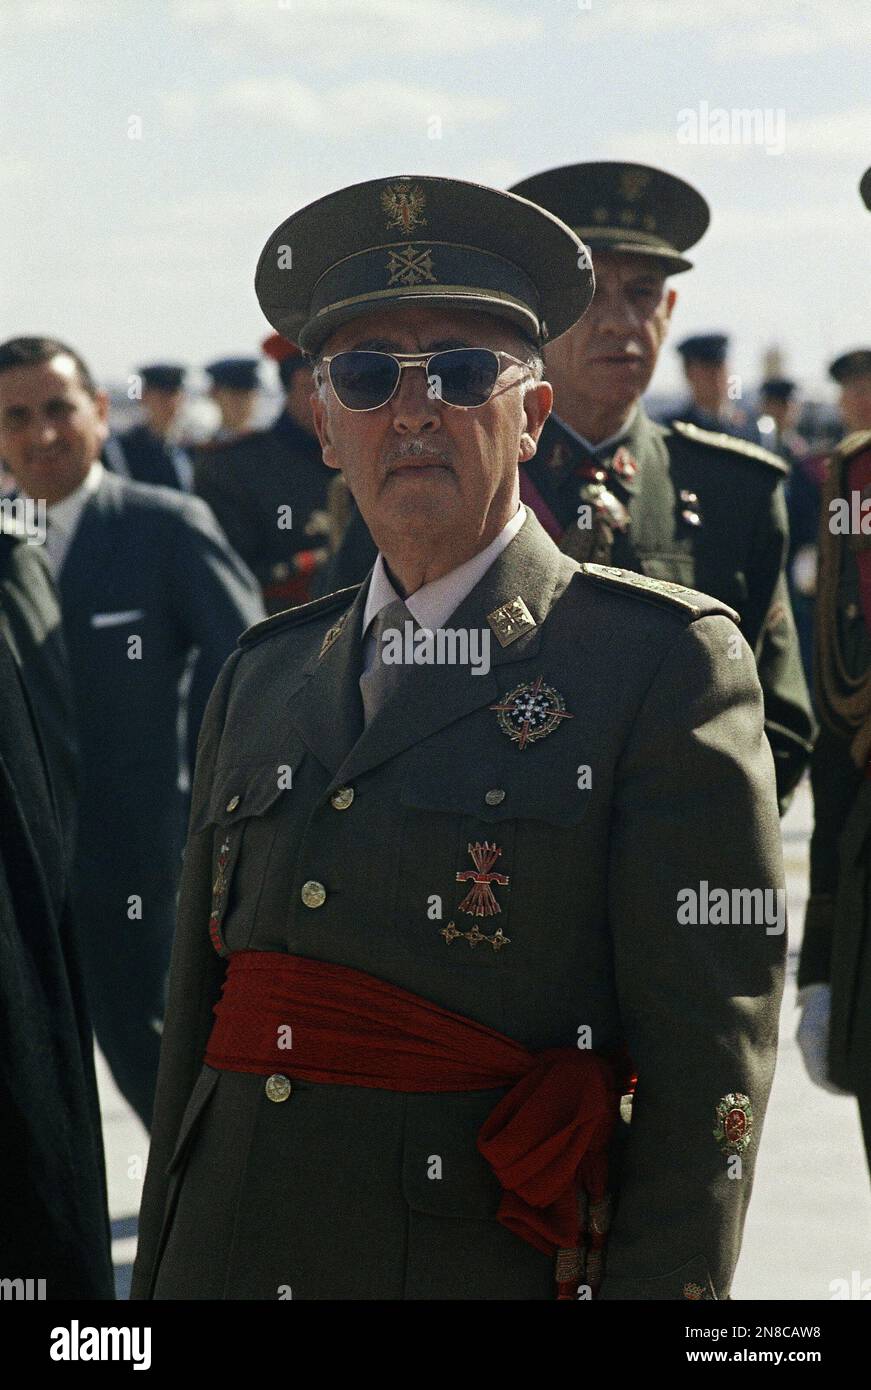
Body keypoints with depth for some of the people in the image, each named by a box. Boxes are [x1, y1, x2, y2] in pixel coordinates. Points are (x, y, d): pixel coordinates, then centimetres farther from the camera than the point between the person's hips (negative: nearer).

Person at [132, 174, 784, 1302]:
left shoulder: (669, 661, -4)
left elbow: (709, 1065, -10)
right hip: (232, 1262, 5)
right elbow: (197, 1023, 14)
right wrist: (156, 1275, 11)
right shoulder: (261, 677, 13)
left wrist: (663, 1286, -16)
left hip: (494, 1263, -4)